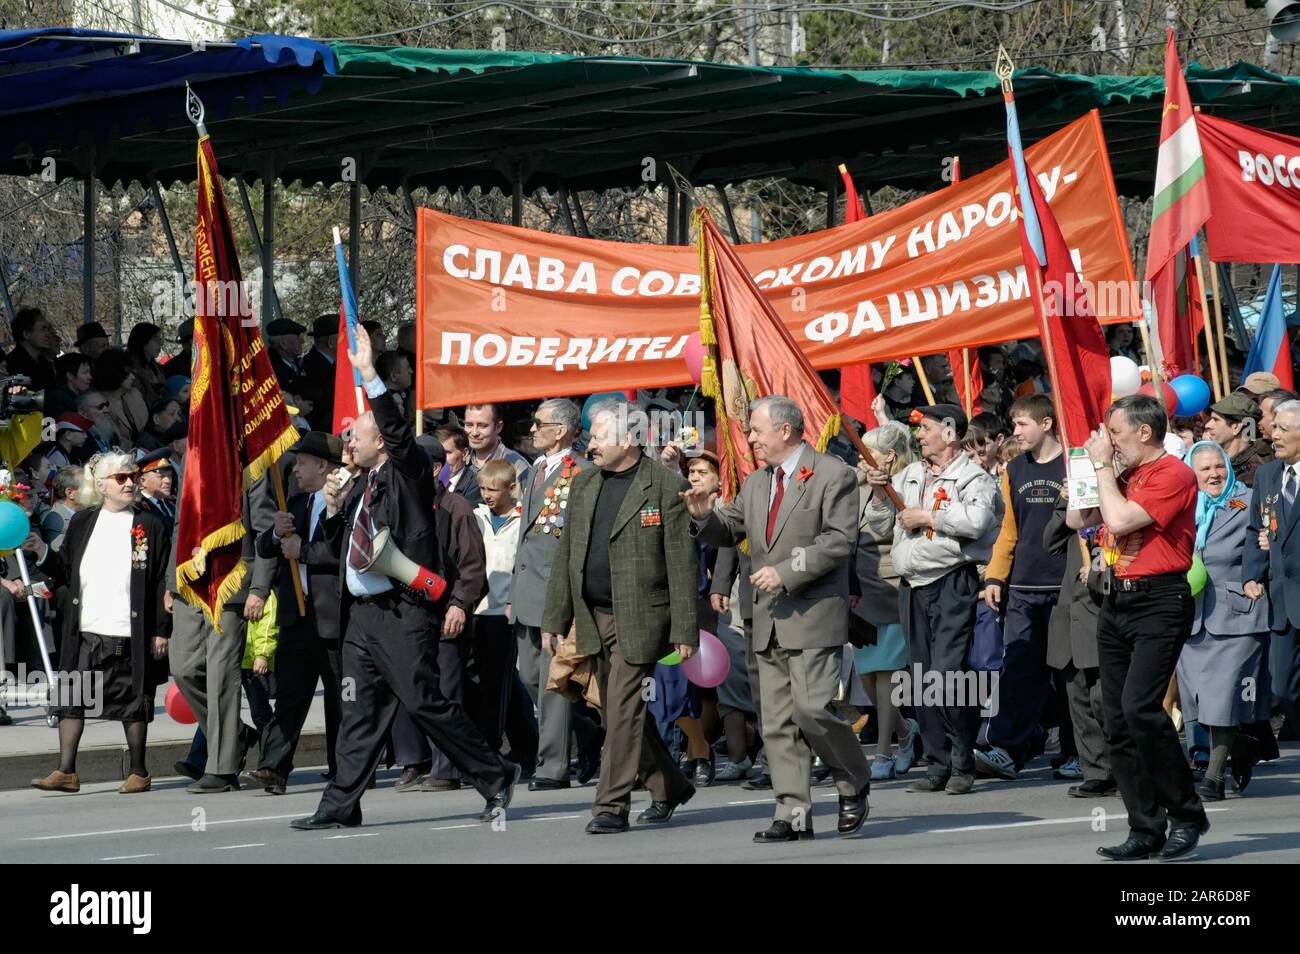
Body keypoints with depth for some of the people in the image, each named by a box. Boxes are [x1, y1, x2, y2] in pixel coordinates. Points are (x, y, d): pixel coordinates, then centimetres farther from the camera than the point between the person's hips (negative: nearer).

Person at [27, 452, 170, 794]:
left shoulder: (149, 526, 2)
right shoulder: (82, 523, 11)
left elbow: (162, 582, 1)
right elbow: (67, 572, 14)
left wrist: (161, 630, -3)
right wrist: (43, 553, -3)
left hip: (130, 634, -3)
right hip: (85, 632, 3)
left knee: (133, 701, 3)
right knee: (71, 699, -1)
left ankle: (138, 772, 14)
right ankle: (66, 772, 1)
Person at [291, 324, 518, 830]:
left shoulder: (408, 473, -2)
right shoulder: (361, 485, 20)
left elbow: (397, 430, -20)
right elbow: (340, 545, 26)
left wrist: (368, 373, -21)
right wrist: (334, 507, 8)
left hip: (404, 613, -8)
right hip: (363, 613, 8)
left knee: (426, 703, -8)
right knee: (360, 712, 7)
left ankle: (496, 777, 3)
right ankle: (341, 805, 7)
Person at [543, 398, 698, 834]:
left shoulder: (665, 487, -8)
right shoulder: (584, 484, 11)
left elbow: (682, 564, -9)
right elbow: (565, 556, 14)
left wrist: (685, 630, -13)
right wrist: (554, 620, 11)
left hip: (640, 618, -7)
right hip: (594, 617, 7)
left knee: (623, 711, -9)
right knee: (618, 713, 13)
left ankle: (612, 806, -5)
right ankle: (669, 787, 29)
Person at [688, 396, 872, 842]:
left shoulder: (833, 475, -5)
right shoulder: (755, 484, 17)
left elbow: (839, 541, -13)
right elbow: (730, 530, 25)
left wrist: (787, 571, -19)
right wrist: (705, 516, 2)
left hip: (814, 617, -7)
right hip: (770, 620, 7)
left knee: (812, 708, -15)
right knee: (777, 721, 3)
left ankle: (854, 784, 8)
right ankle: (793, 813, 5)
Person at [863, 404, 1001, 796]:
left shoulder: (972, 477, -3)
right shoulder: (908, 475, 19)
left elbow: (976, 520, -21)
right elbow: (881, 526, 21)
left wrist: (926, 517, -12)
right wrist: (879, 494, 3)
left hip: (952, 584, -7)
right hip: (913, 587, 7)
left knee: (946, 673, -15)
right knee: (922, 680, 7)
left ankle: (963, 765, -6)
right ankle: (938, 764, 12)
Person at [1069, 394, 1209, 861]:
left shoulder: (1173, 474, -11)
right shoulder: (1125, 474, 15)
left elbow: (1120, 519, -20)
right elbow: (1078, 520, 21)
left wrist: (1103, 466, -8)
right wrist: (1092, 464, 12)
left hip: (1159, 603, -9)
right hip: (1116, 602, 9)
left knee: (1140, 707, -21)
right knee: (1118, 723, 5)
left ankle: (1186, 813, -8)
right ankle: (1145, 831, 9)